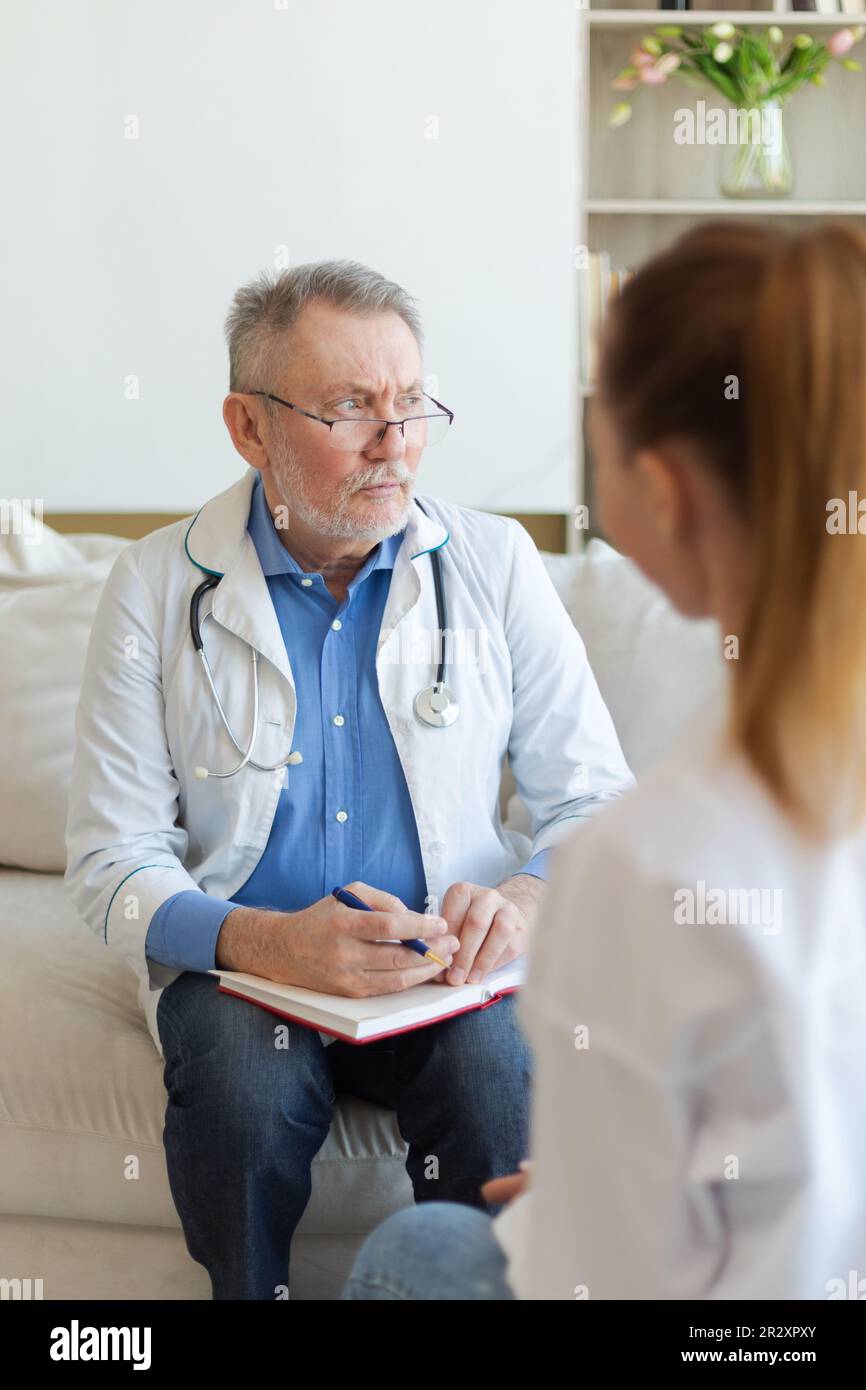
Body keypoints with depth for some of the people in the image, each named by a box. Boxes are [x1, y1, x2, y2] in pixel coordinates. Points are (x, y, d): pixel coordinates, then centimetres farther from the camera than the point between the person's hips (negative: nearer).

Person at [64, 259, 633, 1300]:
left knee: (500, 1063, -30)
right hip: (238, 969, 0)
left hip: (448, 969, 1)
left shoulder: (497, 565, 2)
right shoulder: (157, 586, -2)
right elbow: (111, 862, -6)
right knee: (243, 1079, -31)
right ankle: (252, 1292, -2)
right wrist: (265, 942, -26)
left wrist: (522, 899, -20)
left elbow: (595, 801, 2)